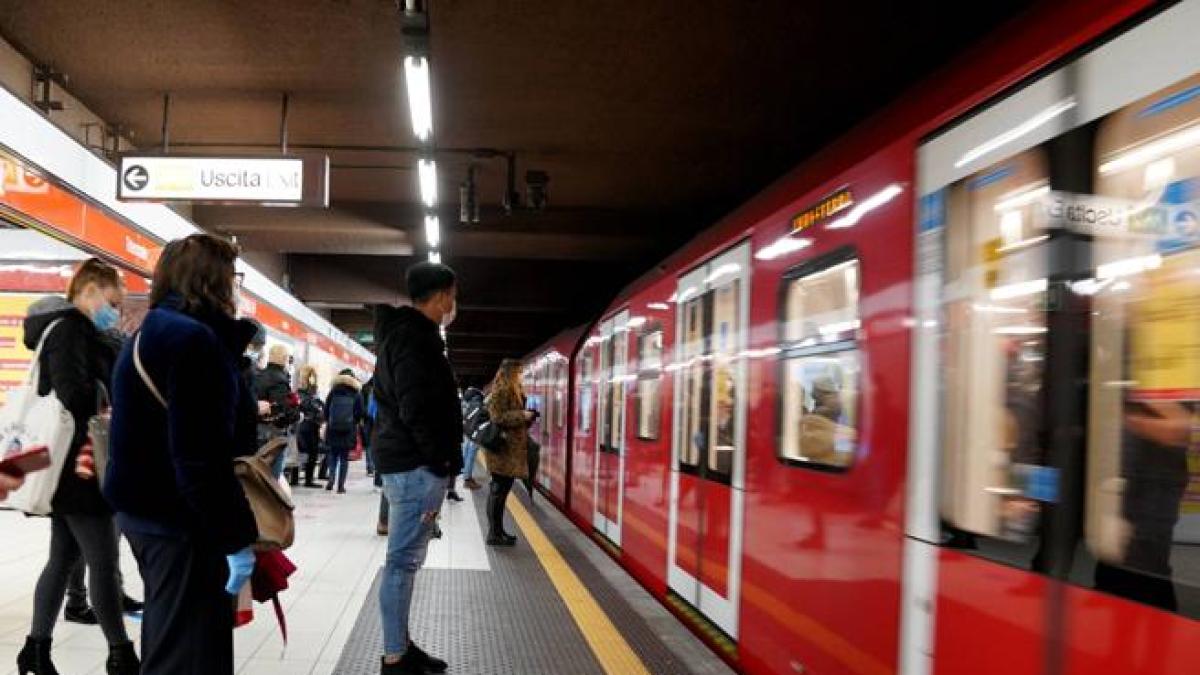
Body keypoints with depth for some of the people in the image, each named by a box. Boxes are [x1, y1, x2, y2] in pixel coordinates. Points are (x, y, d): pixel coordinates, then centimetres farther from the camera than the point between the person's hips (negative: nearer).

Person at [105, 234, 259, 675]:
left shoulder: (154, 334, 14)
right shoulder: (192, 338, -19)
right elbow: (199, 455, -25)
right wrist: (234, 537, -22)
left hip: (150, 511, 11)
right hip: (181, 521, -11)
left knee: (168, 638, 22)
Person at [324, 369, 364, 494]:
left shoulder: (333, 392, 2)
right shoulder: (356, 395, -1)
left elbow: (326, 410, 4)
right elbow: (360, 413, -1)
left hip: (332, 429, 1)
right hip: (349, 431, -1)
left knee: (333, 456, 14)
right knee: (344, 458, 5)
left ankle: (331, 480, -2)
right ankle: (341, 485, 2)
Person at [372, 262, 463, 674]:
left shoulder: (403, 331, 18)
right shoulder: (415, 336, -14)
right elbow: (417, 409, -23)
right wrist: (441, 461, -16)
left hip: (405, 460, 11)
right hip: (416, 465, -11)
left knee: (405, 560, 15)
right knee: (403, 561, -5)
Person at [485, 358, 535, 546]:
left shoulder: (512, 391, 17)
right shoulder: (501, 391, -13)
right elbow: (498, 418, -22)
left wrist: (526, 417, 11)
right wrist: (522, 415, -18)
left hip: (510, 448, 10)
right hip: (503, 448, -10)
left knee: (501, 489, 13)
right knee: (500, 489, -6)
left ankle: (497, 531, 20)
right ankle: (494, 534, -1)